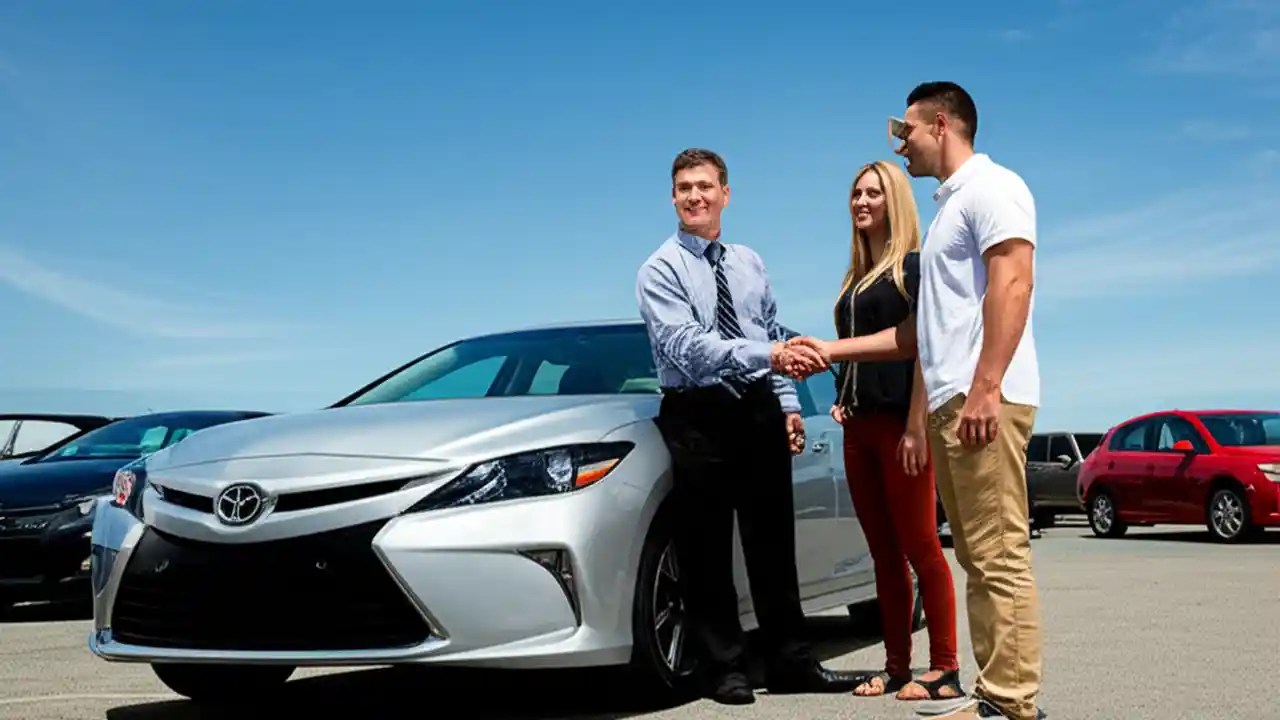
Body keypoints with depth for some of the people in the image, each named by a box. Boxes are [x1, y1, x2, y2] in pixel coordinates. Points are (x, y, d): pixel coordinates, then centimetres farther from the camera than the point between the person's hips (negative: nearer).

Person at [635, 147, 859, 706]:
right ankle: (725, 670, 10)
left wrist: (788, 403, 5)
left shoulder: (749, 263, 13)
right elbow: (686, 345, -20)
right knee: (707, 553, 1)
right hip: (699, 416, -4)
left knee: (773, 544, 9)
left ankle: (790, 662, 16)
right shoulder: (660, 270, -5)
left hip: (759, 410, 5)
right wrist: (768, 355, -31)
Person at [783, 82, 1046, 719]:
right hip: (947, 403, 10)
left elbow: (1013, 283, -16)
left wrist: (985, 387, -24)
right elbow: (919, 332, 29)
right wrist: (831, 351, 25)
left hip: (983, 400, -10)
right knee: (977, 559, 6)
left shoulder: (990, 187, -1)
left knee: (999, 558, -11)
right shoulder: (949, 209, 28)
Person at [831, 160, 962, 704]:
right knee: (884, 552, 7)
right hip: (860, 425, 7)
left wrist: (916, 426, -18)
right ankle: (896, 666, 12)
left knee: (919, 547, -6)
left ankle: (944, 670, -2)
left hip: (899, 421, -7)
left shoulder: (913, 267, -3)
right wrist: (841, 399, 10)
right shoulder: (856, 278, 19)